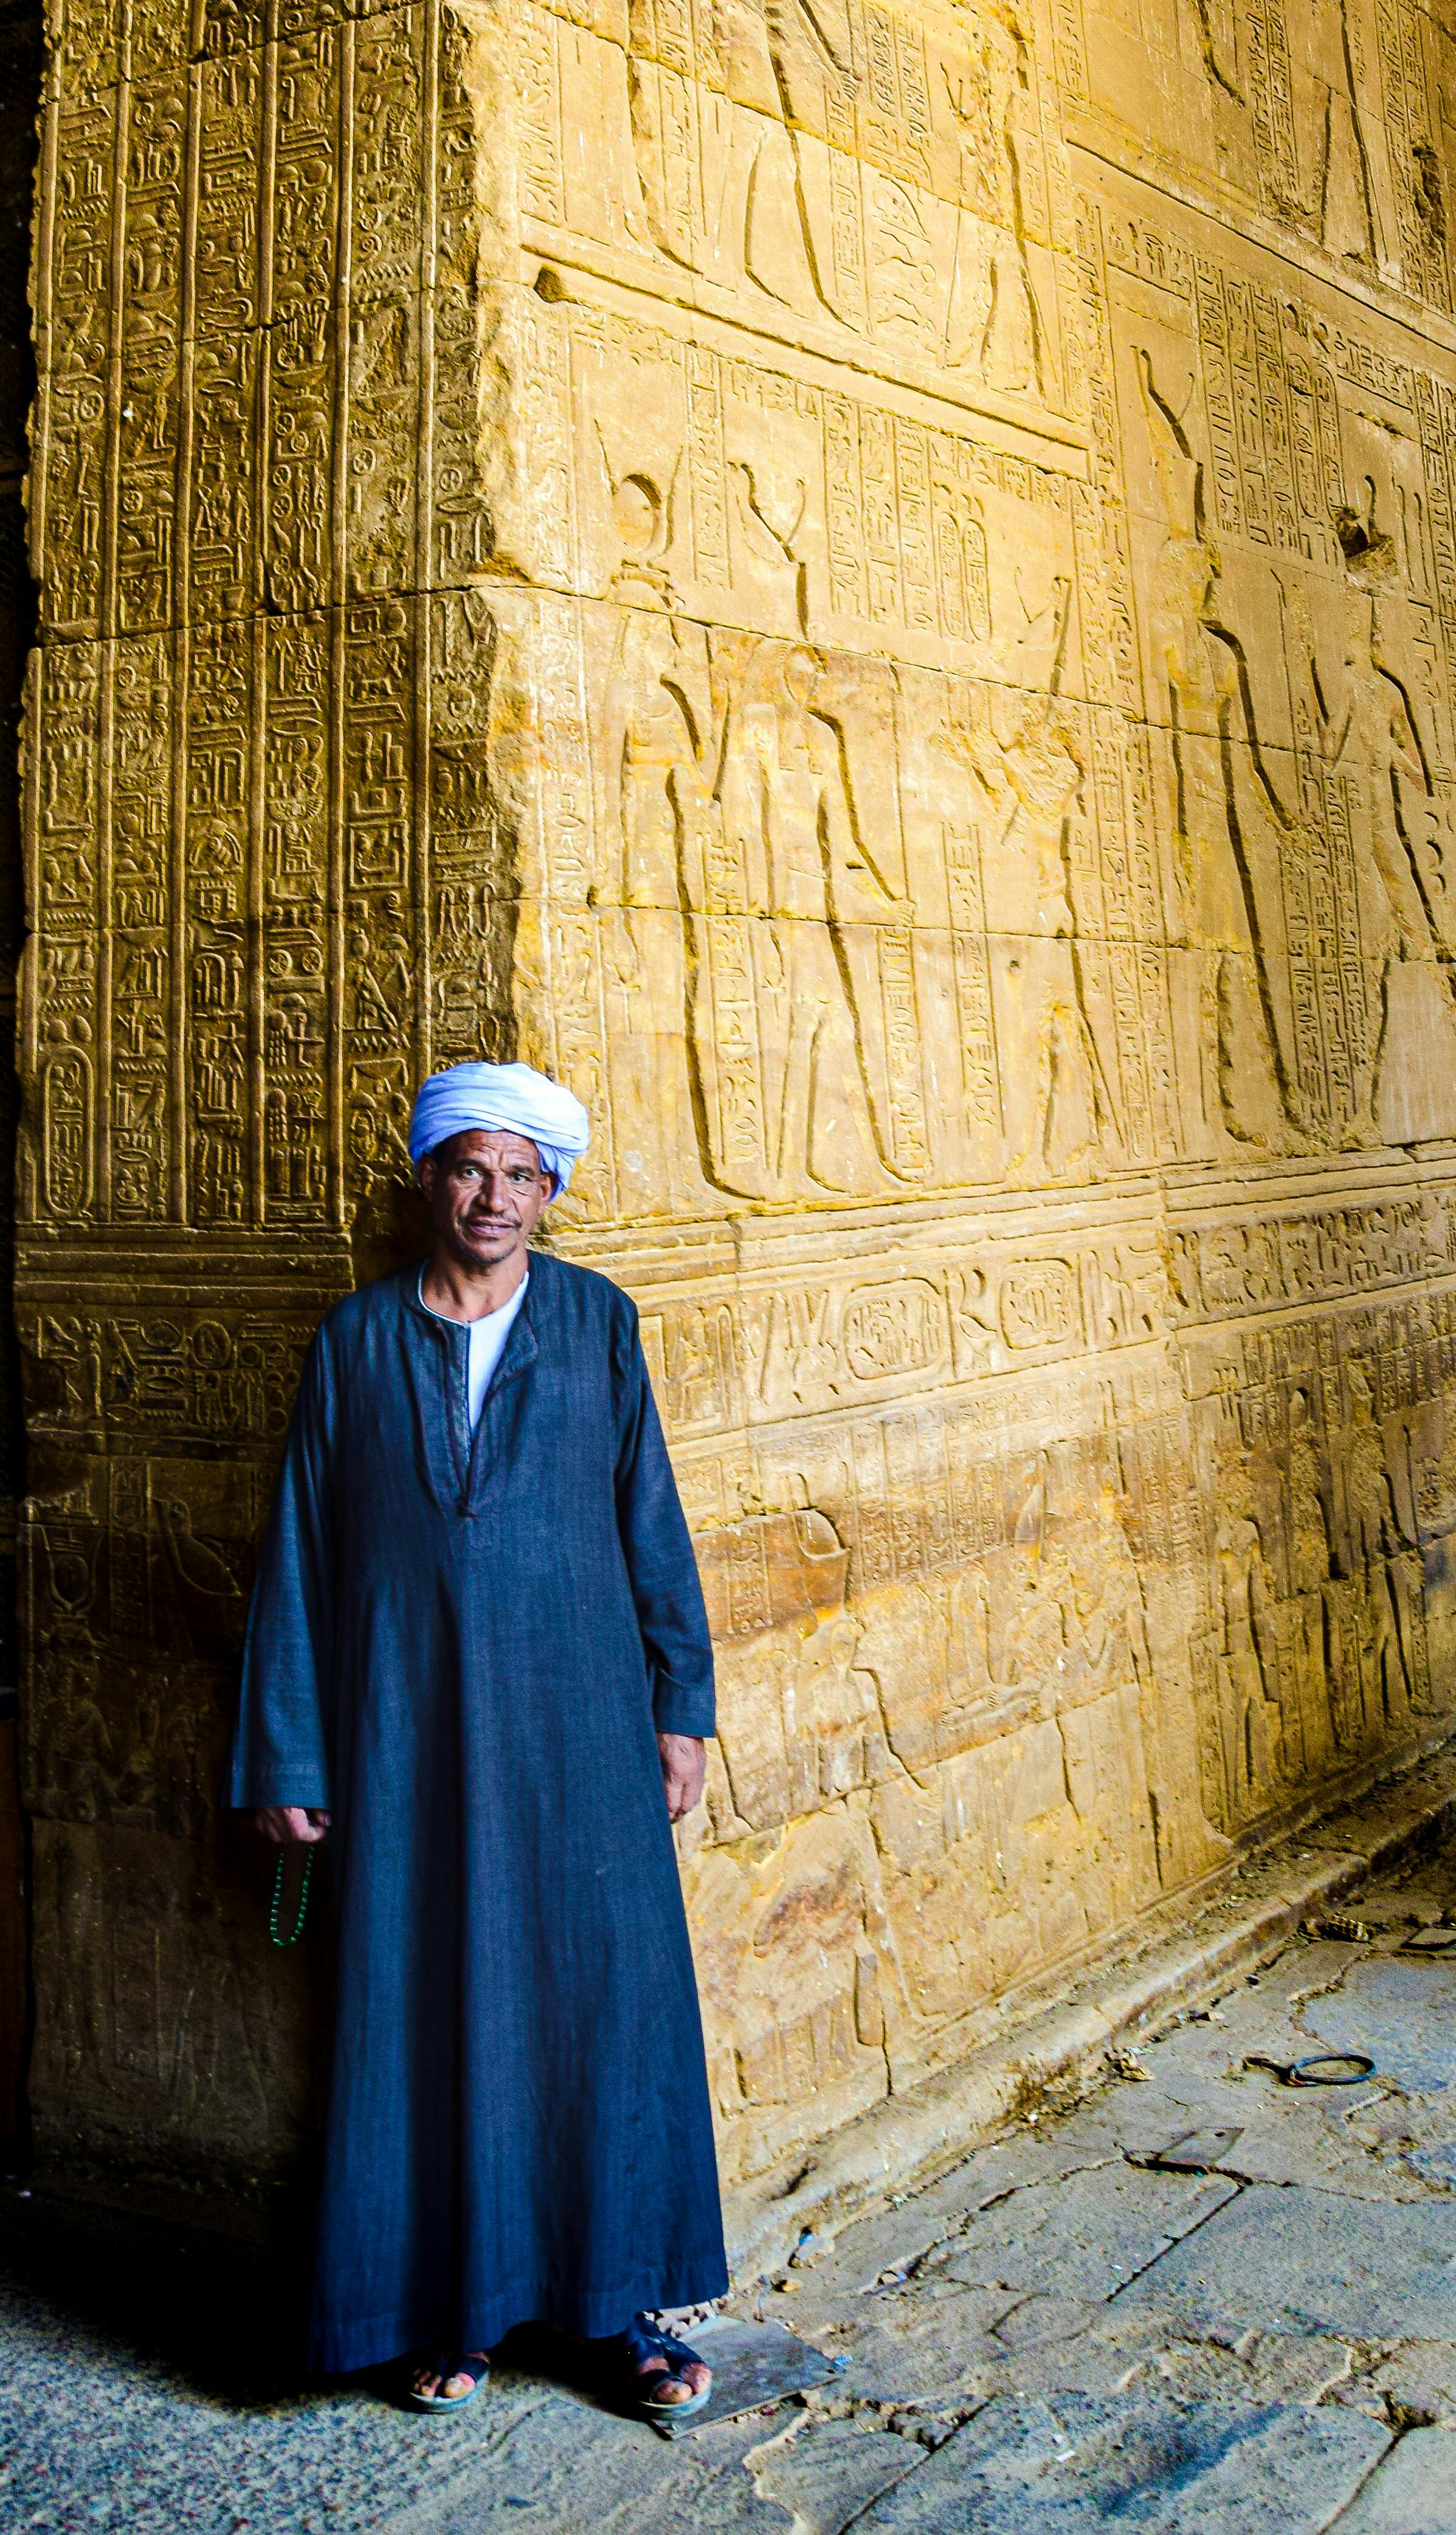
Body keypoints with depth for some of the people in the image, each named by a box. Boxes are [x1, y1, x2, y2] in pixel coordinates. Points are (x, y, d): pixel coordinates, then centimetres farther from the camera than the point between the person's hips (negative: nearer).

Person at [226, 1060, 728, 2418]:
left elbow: (650, 1523, 4)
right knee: (426, 2014, 7)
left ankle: (618, 2302, 21)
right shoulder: (356, 1338, 1)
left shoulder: (596, 1321, 2)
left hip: (577, 1720, 0)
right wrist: (285, 1757, 2)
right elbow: (299, 1554, 3)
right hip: (408, 1730, 0)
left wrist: (679, 1710, 2)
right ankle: (446, 2308, 23)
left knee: (610, 1999, 4)